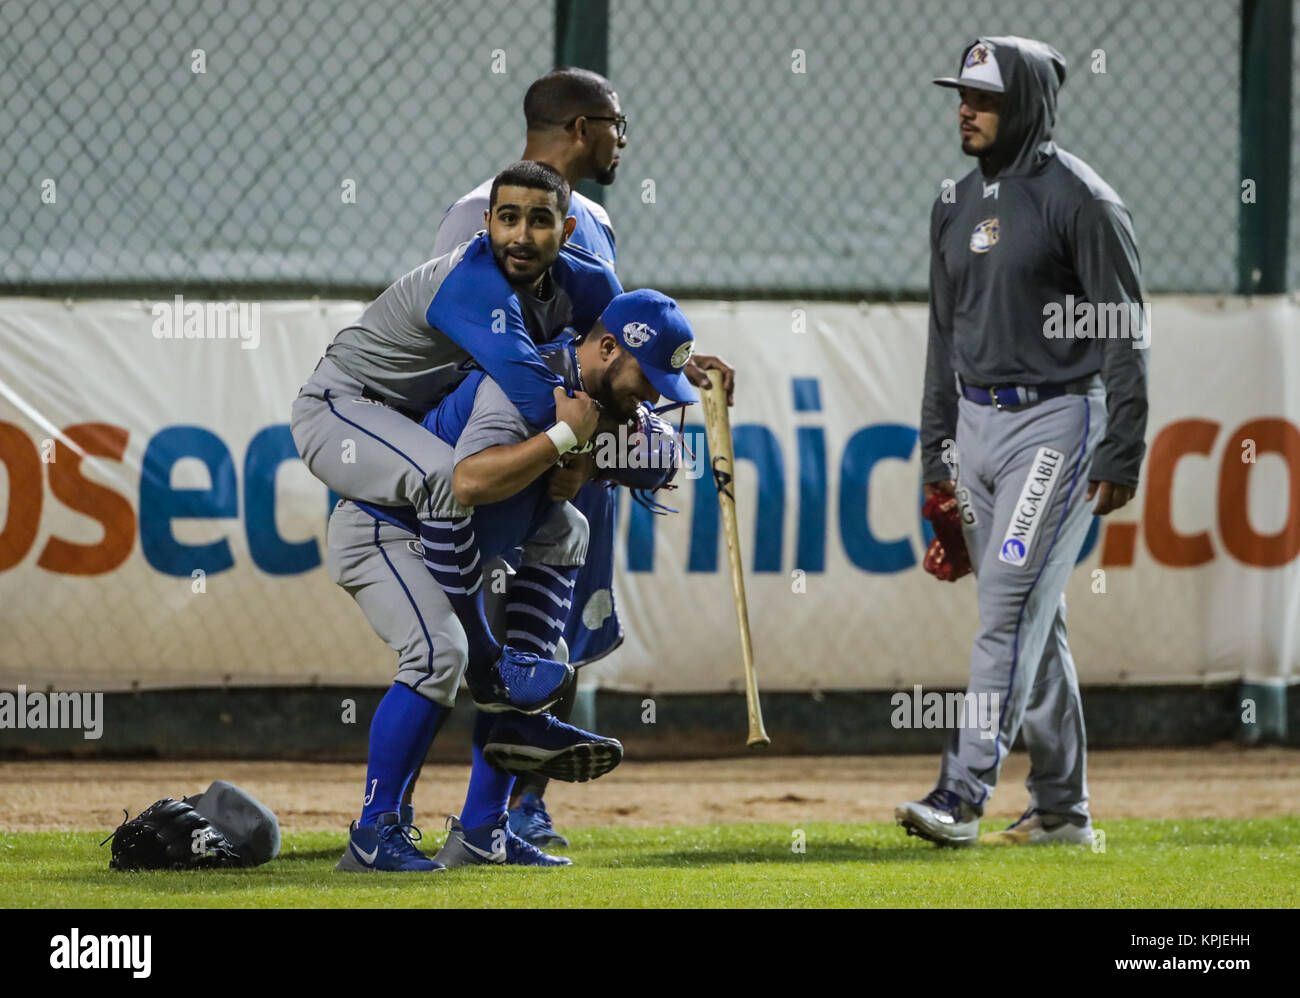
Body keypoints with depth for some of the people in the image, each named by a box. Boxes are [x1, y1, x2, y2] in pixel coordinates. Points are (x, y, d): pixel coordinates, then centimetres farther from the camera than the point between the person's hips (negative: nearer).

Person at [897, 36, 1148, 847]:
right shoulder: (959, 205, 13)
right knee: (1032, 616, 10)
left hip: (1056, 421, -8)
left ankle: (964, 794, -20)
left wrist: (1121, 453, -16)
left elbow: (1125, 333, -11)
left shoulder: (1080, 199, -10)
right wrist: (936, 450, 17)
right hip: (977, 422, 8)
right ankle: (1062, 808, 16)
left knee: (1012, 602, -15)